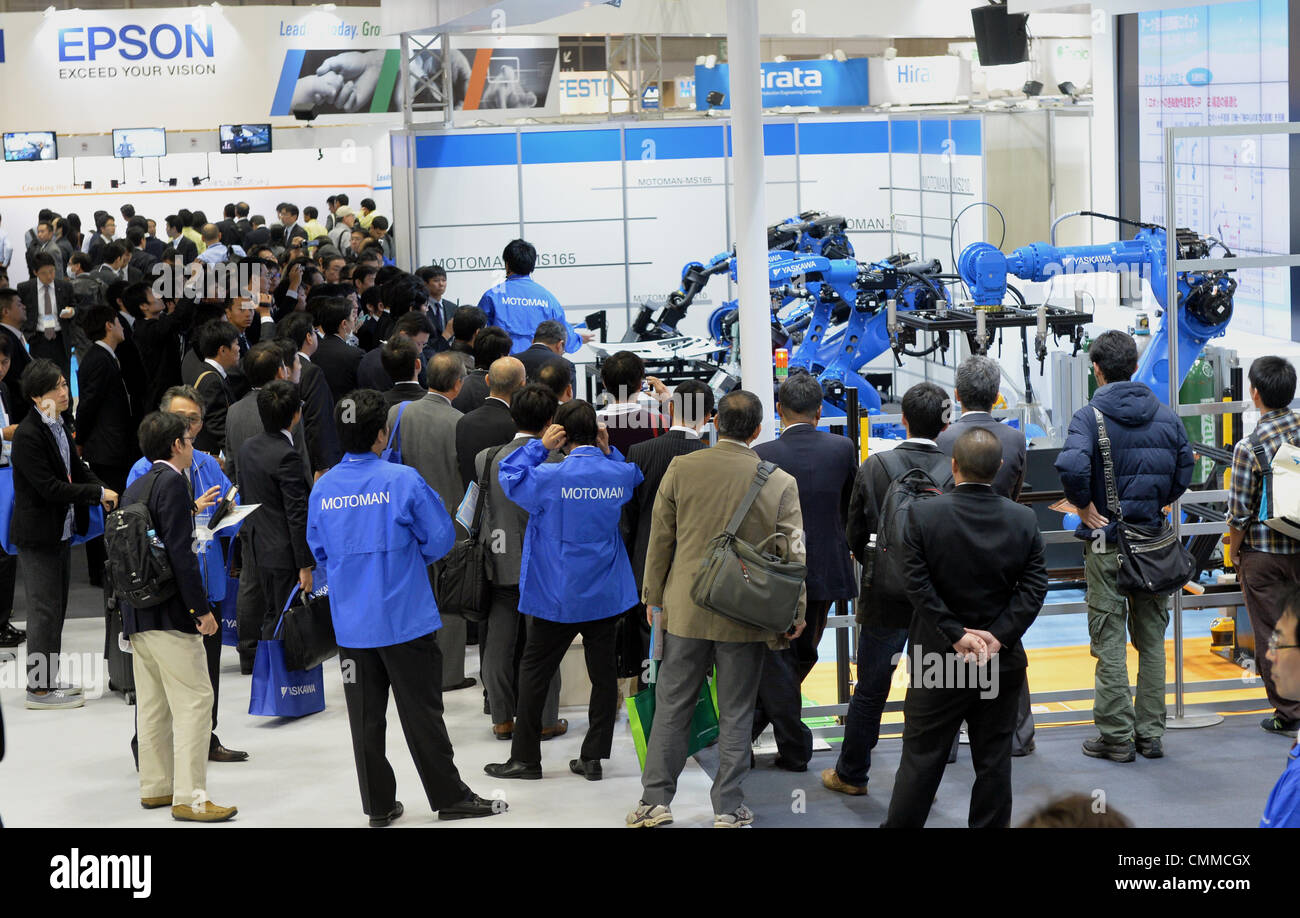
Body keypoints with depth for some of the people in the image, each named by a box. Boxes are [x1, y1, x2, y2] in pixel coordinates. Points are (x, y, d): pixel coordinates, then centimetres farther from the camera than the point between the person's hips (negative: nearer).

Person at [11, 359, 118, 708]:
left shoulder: (59, 425, 7)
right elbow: (49, 488, -24)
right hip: (38, 533, -9)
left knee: (56, 609, 16)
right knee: (44, 610, -3)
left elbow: (76, 468, 17)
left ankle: (48, 680, 26)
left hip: (61, 532, 9)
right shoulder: (28, 435, -21)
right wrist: (98, 493, -19)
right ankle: (39, 689, 6)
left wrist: (102, 490, 0)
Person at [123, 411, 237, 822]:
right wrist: (201, 608, -17)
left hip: (136, 611, 9)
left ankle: (155, 786, 21)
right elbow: (179, 551, -19)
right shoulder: (173, 482, -12)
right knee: (194, 700, -7)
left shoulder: (137, 487, 14)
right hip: (169, 612, -9)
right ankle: (189, 797, -10)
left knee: (152, 703, 15)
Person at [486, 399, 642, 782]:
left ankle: (525, 757, 11)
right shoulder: (619, 474, -5)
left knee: (534, 671, 8)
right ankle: (593, 757, 12)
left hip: (558, 595, -3)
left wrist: (541, 446, -1)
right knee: (603, 673, 10)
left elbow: (509, 476, -1)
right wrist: (608, 451, 7)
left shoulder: (551, 476, -16)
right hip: (605, 593, 3)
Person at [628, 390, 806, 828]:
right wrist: (796, 614, 7)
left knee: (672, 706, 11)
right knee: (736, 713, 9)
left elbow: (660, 539, 0)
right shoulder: (781, 483, -7)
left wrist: (653, 595, 12)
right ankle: (728, 808, 13)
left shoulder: (681, 469, -6)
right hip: (746, 616, 0)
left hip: (687, 610, 1)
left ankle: (655, 800, 13)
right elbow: (794, 553, -3)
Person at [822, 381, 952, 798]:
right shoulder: (954, 474, -12)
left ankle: (851, 774, 25)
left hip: (884, 598, 0)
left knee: (870, 690, 13)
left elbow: (854, 536, -1)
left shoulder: (873, 467, -9)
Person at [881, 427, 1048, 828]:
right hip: (1002, 664, 2)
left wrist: (956, 634, -11)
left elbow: (918, 584, -14)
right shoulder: (1023, 520, -4)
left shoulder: (923, 514, -12)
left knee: (922, 757, 7)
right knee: (993, 759, 11)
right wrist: (998, 637, -9)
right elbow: (1034, 588, -7)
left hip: (939, 660, -2)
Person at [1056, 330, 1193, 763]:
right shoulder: (1165, 415, 4)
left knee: (1109, 643, 2)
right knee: (1152, 641, 13)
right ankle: (1151, 734, 17)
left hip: (1106, 544, -4)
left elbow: (1072, 465, -28)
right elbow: (1185, 468, 4)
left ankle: (1117, 737, 4)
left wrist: (1085, 507, -14)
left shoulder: (1090, 415, -11)